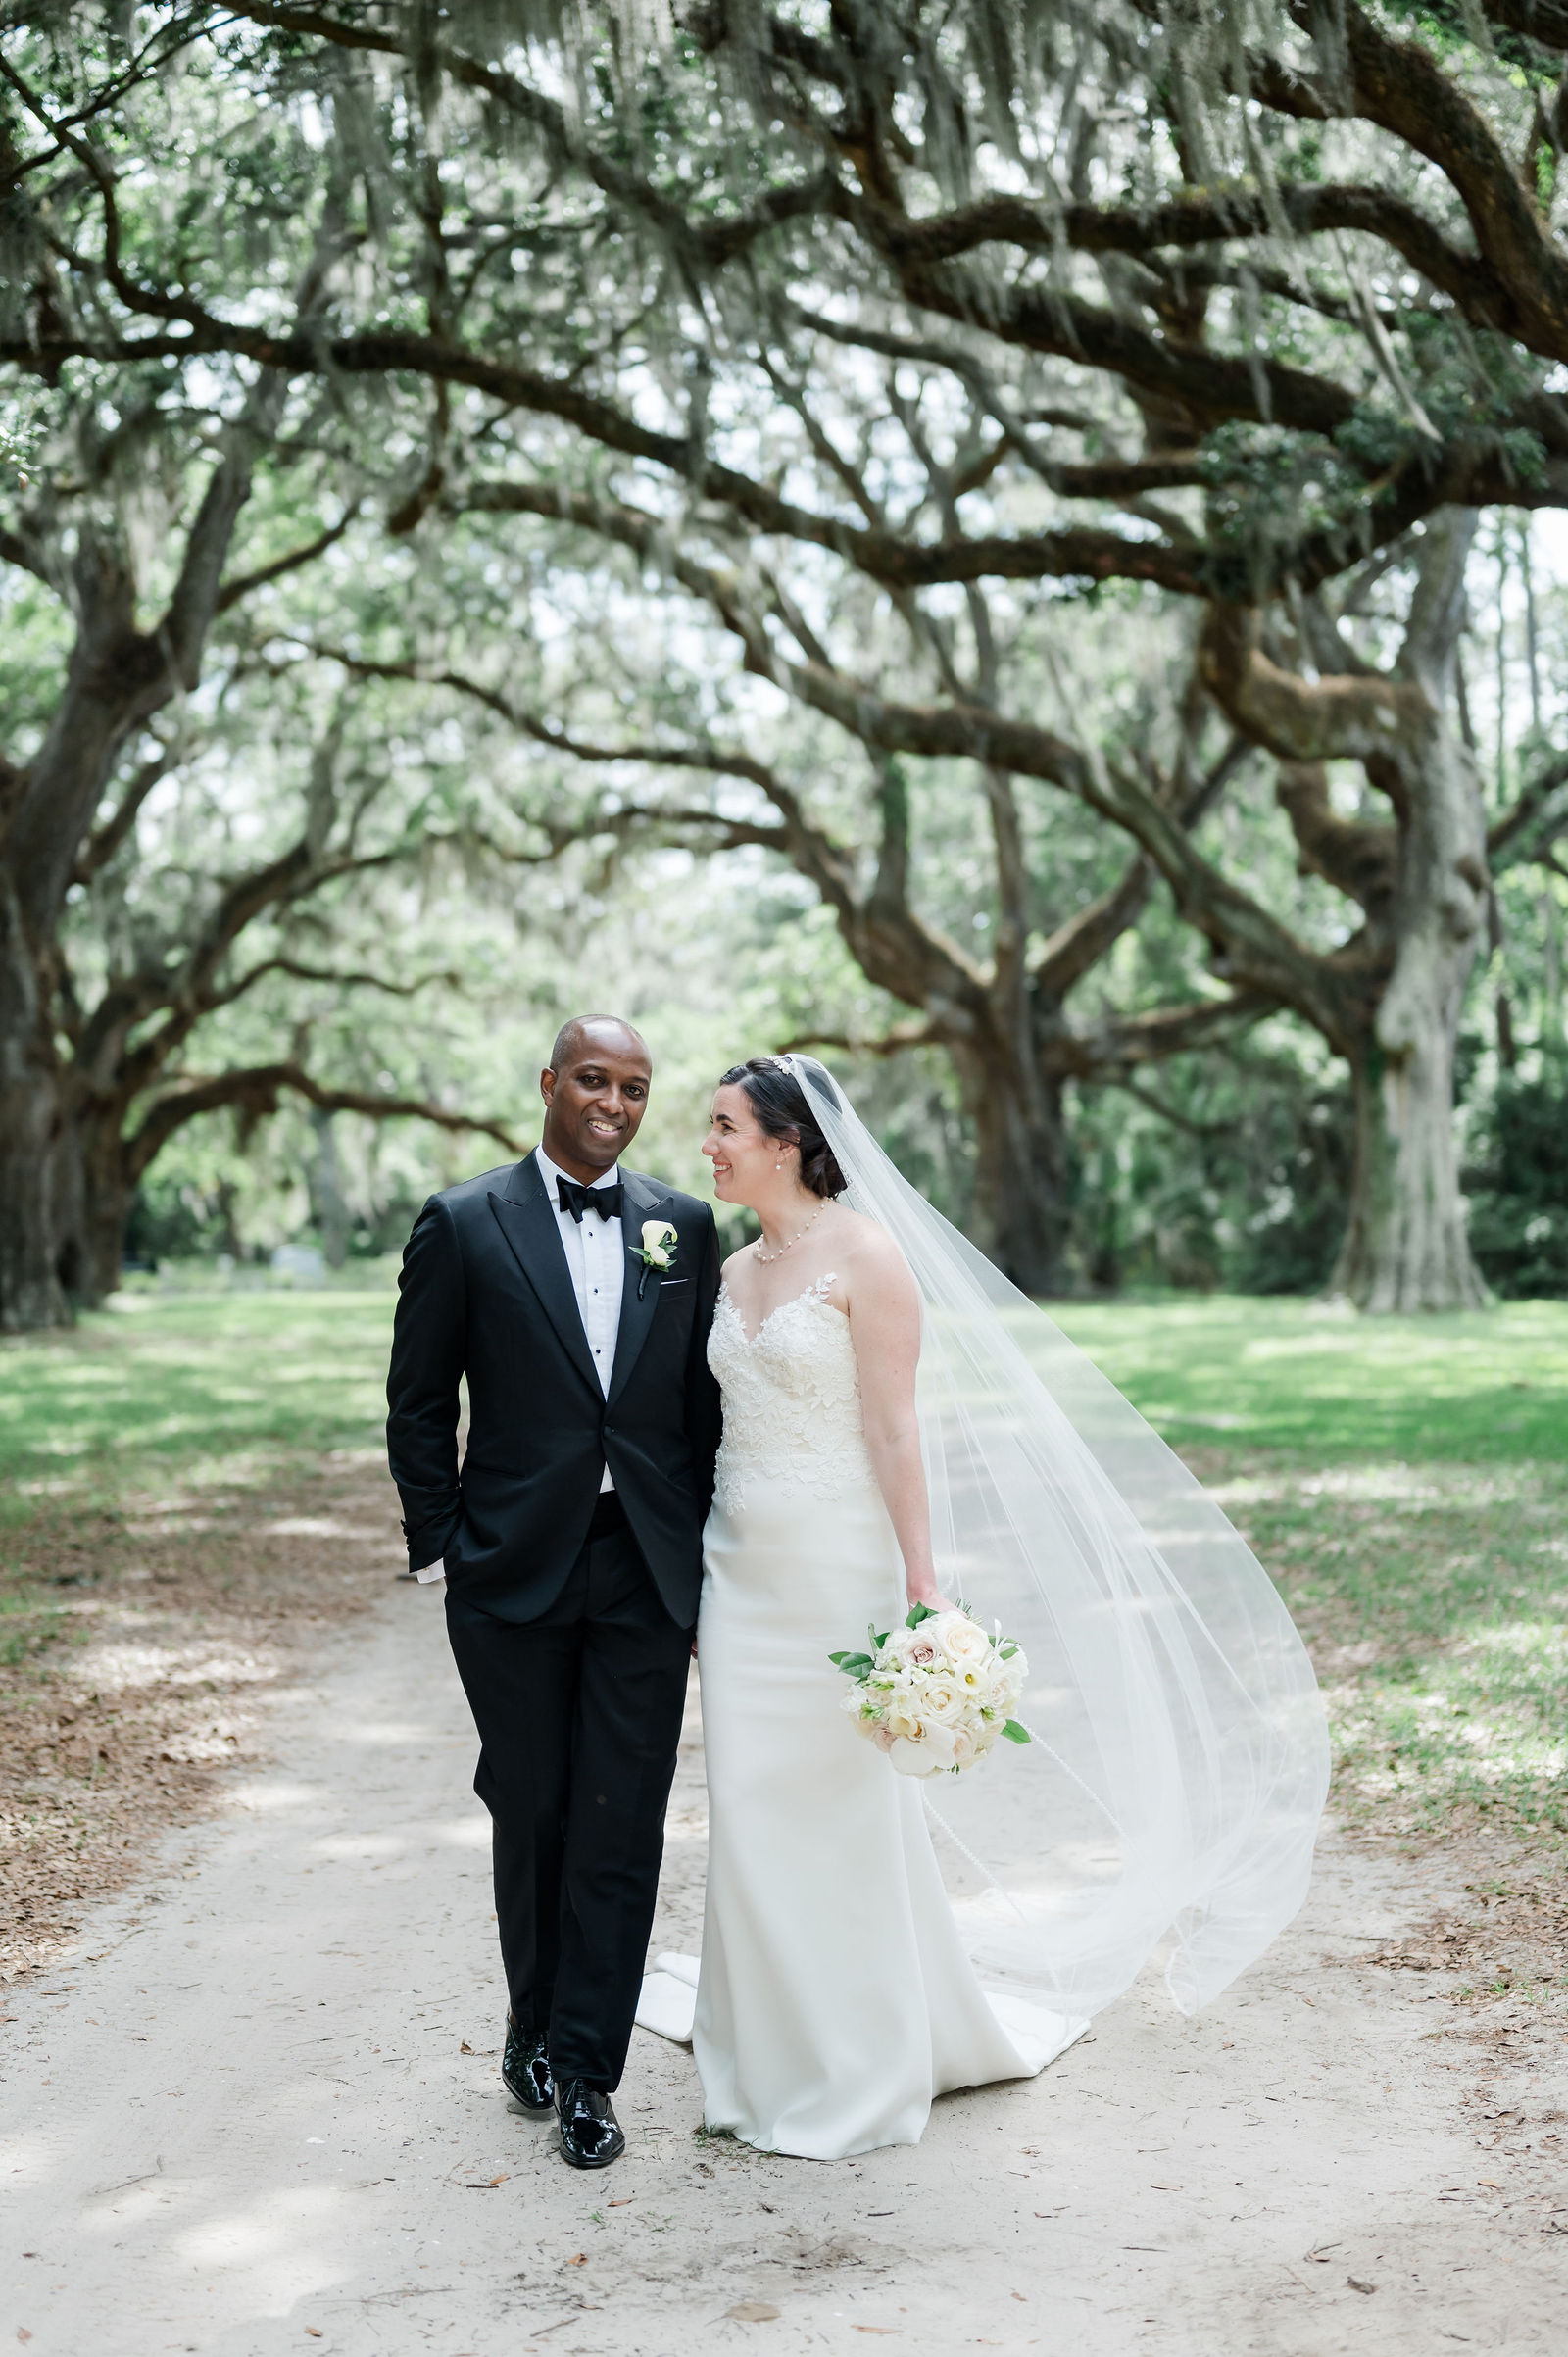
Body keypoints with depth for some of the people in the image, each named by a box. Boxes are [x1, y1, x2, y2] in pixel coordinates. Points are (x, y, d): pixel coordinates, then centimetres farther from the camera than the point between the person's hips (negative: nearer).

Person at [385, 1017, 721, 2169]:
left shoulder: (687, 1227, 7)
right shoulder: (464, 1224, 0)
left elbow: (708, 1401, 9)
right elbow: (419, 1401, 3)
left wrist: (709, 1560, 5)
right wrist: (438, 1544, -2)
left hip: (648, 1571, 1)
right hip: (515, 1568, -1)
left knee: (623, 1826, 1)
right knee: (532, 1815, 11)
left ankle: (585, 2069, 11)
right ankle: (536, 2022, 32)